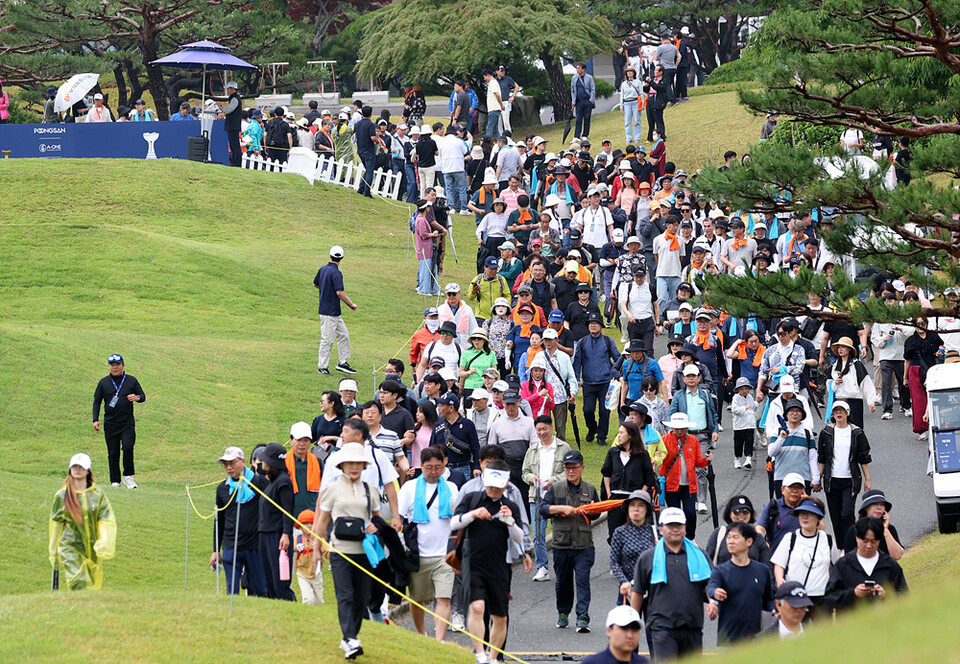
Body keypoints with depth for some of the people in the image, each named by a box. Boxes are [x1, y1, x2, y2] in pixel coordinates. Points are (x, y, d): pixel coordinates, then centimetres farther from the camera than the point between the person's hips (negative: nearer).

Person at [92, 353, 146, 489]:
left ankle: (128, 476, -5)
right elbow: (97, 401, 11)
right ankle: (115, 481, 9)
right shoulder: (103, 382, 8)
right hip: (111, 424, 1)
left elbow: (143, 396, 12)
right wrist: (95, 420, 0)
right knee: (113, 453, 2)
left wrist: (137, 398, -13)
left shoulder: (131, 380, 8)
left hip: (128, 423, -1)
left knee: (128, 447, -18)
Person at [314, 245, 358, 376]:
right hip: (329, 312, -9)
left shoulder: (323, 269, 6)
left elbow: (315, 284, 22)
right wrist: (351, 304, -14)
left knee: (344, 334, 14)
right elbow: (339, 293, -26)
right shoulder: (335, 273, -20)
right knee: (327, 339, -2)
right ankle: (322, 367, 5)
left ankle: (343, 362, 19)